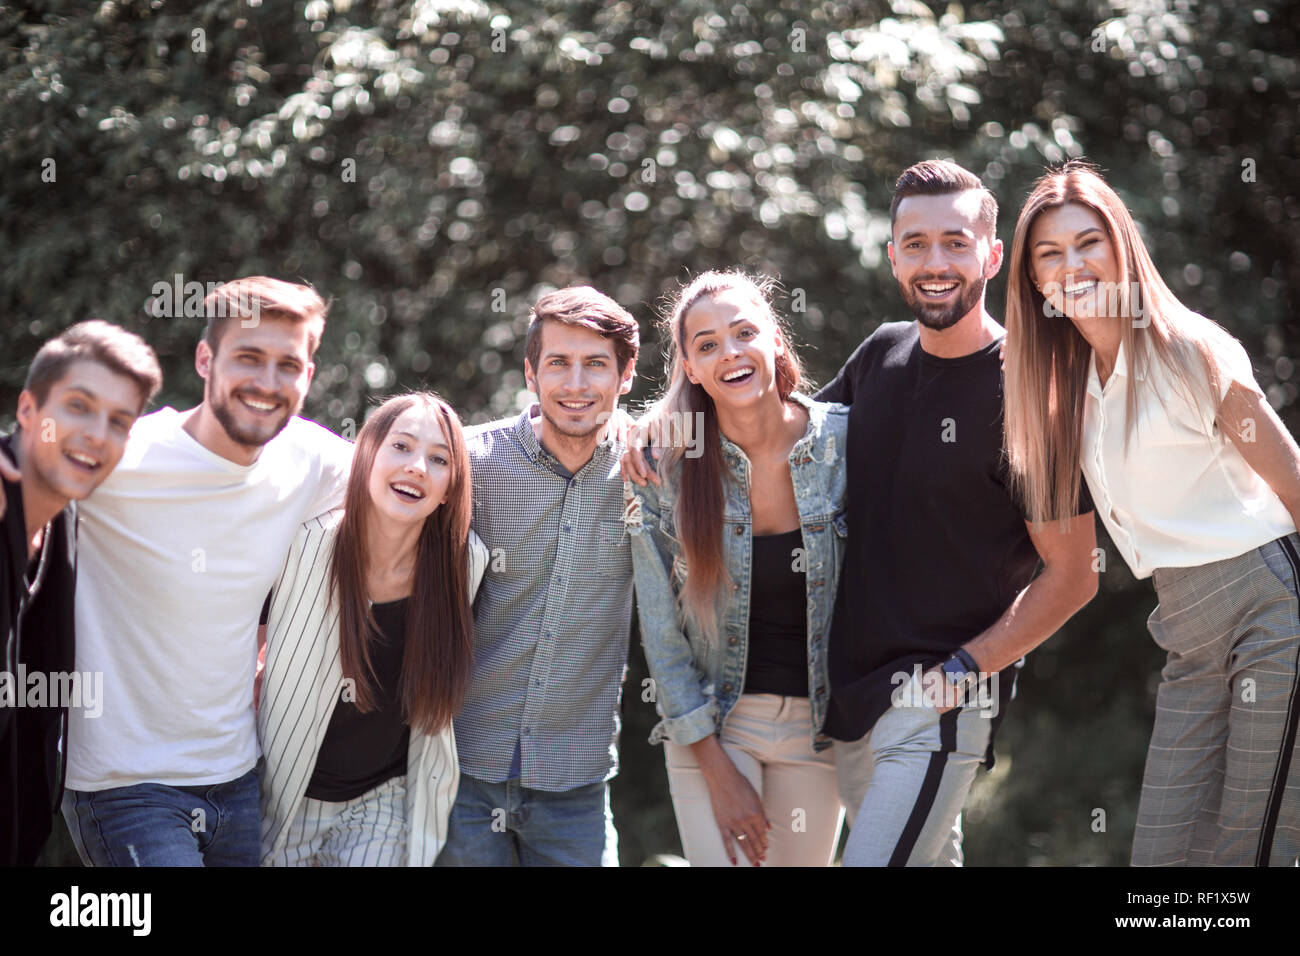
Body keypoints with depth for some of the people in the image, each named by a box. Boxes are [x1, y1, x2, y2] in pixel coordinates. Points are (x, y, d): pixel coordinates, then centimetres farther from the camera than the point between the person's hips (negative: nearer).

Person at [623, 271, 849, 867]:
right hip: (710, 721, -1)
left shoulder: (843, 439, -8)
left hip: (818, 722, 1)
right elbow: (660, 626, -6)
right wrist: (717, 770, -9)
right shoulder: (667, 463, -9)